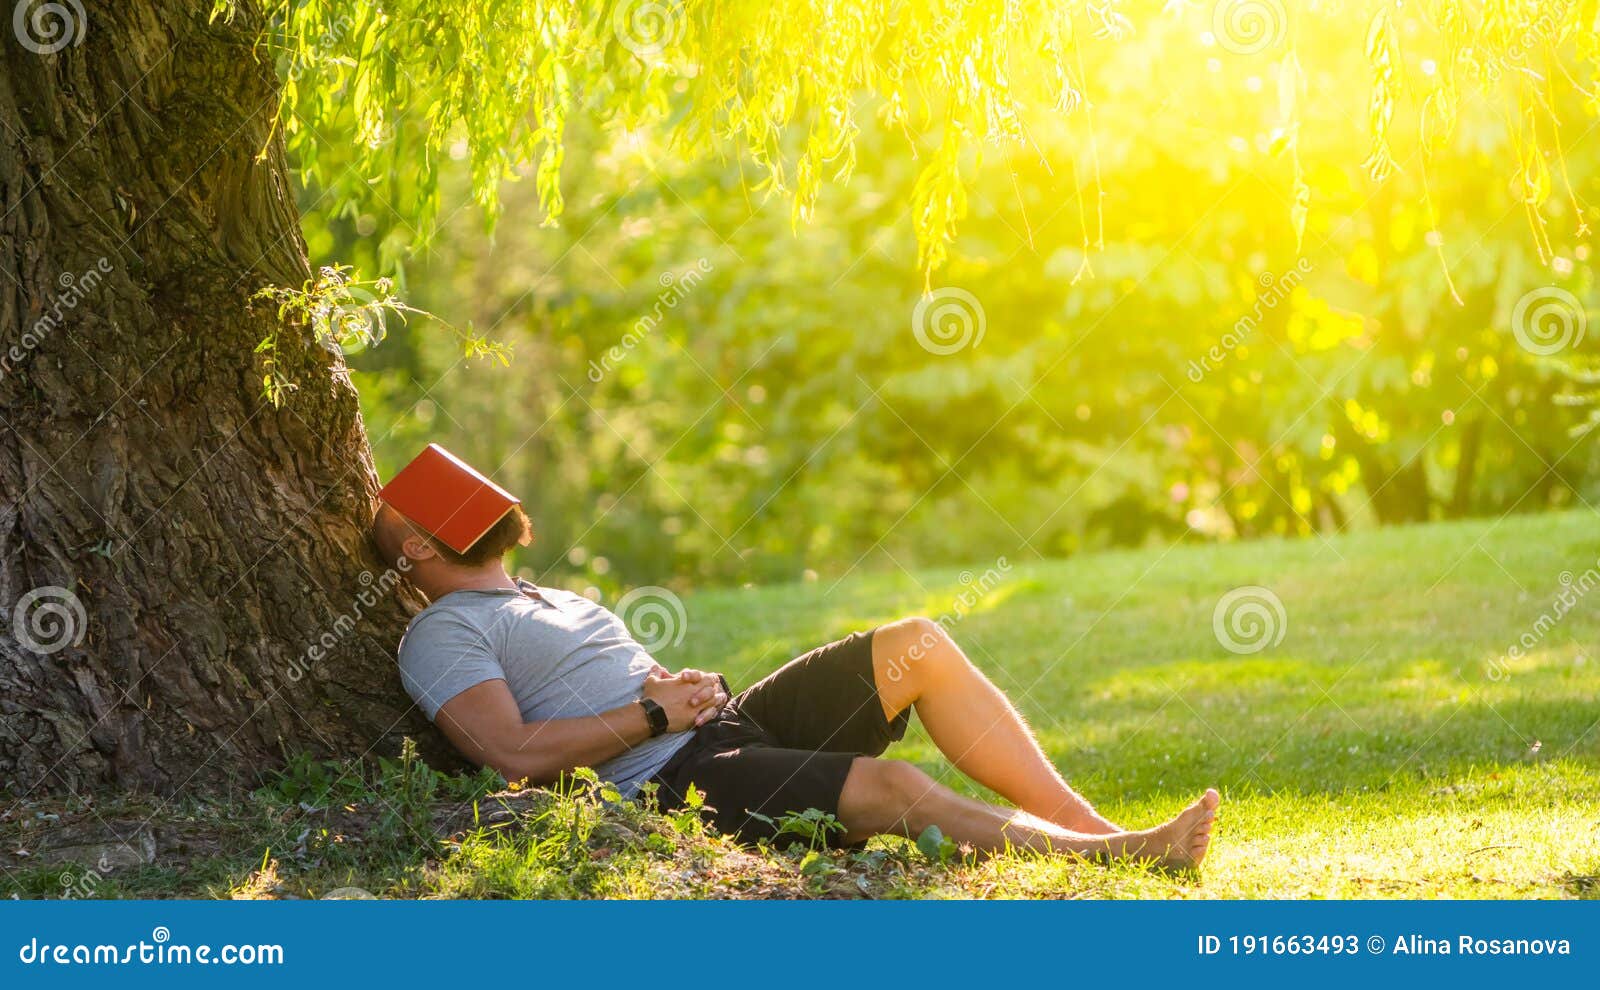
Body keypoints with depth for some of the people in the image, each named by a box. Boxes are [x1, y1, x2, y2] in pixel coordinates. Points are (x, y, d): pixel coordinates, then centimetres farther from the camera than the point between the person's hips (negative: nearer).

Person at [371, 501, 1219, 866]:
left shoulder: (553, 603, 29)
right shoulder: (440, 637, 0)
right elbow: (517, 754, -15)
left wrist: (692, 688, 6)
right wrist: (654, 714, -11)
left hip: (726, 725, 9)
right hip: (671, 785, -9)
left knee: (918, 646, -7)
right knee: (889, 787, -29)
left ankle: (1088, 822, -10)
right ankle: (1122, 858, -25)